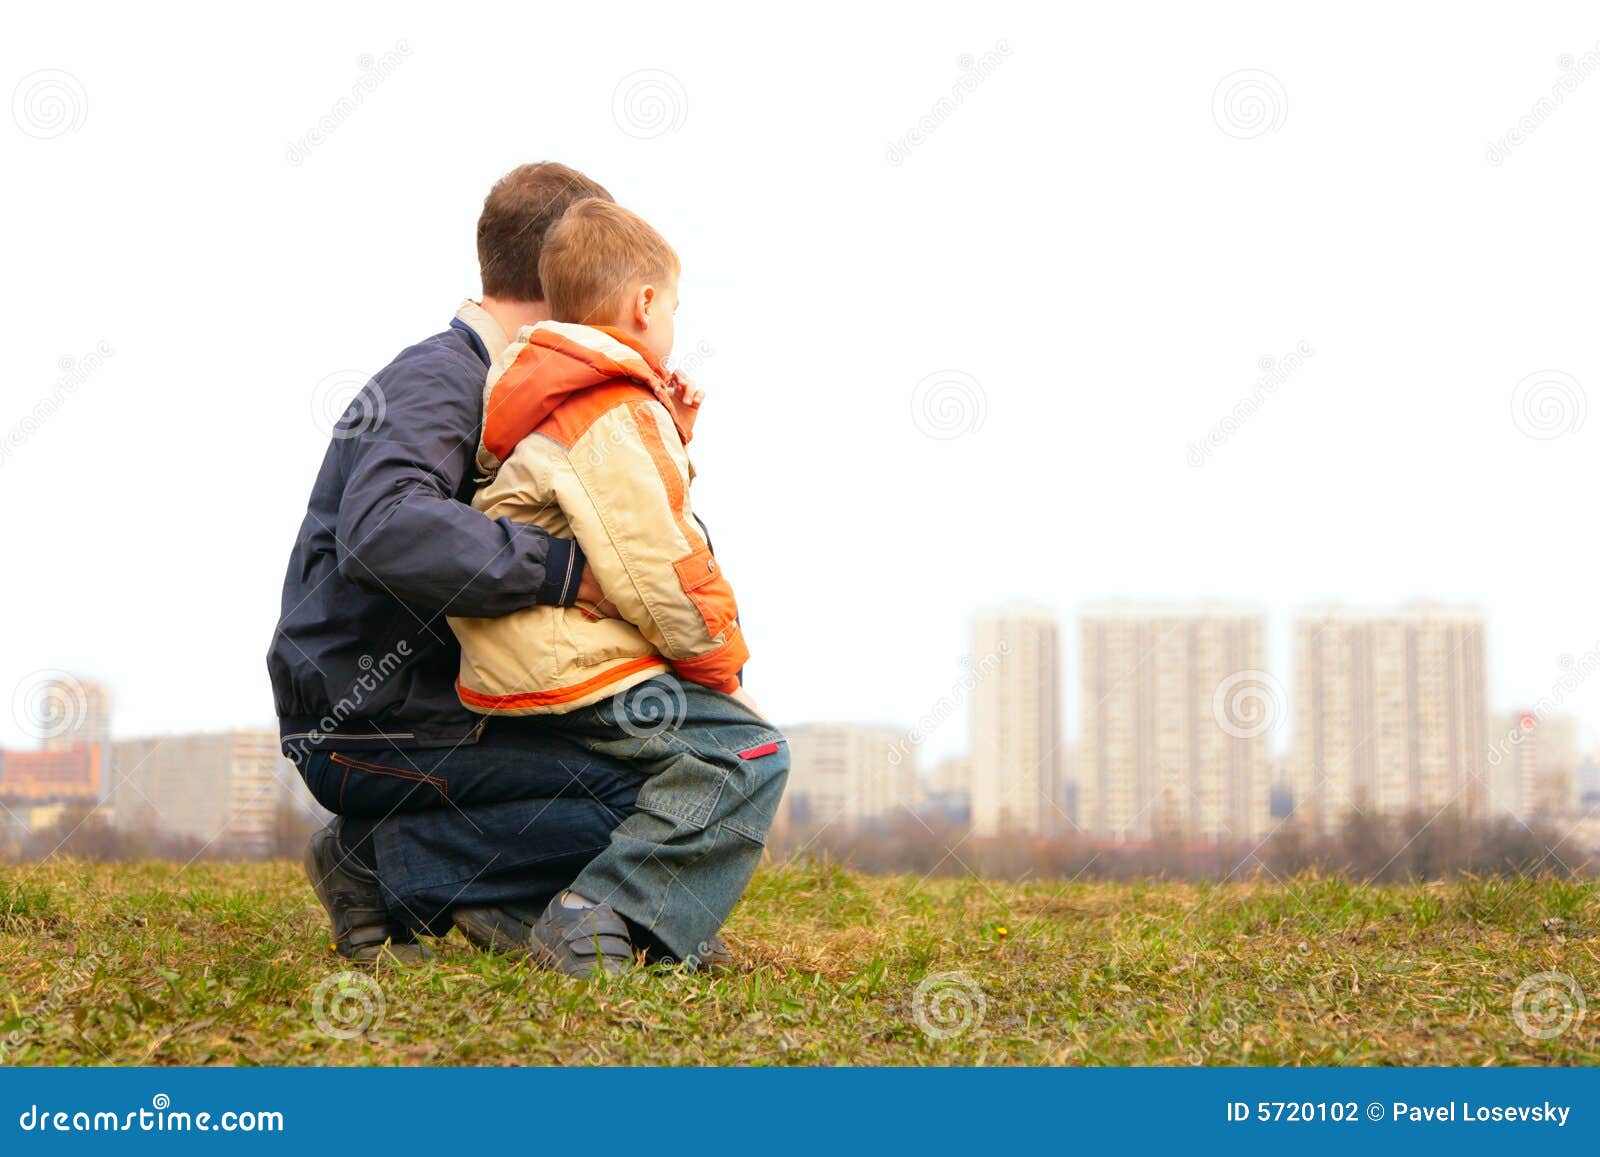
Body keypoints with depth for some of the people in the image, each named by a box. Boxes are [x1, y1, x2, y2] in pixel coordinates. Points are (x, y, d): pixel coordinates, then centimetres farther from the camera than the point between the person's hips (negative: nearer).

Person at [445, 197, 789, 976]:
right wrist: (723, 668, -5)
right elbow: (658, 571, -17)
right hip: (572, 674, -10)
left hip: (530, 666, 10)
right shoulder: (615, 418, -14)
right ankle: (599, 918, -24)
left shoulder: (560, 407, 18)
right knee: (745, 751, -15)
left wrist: (671, 436, 16)